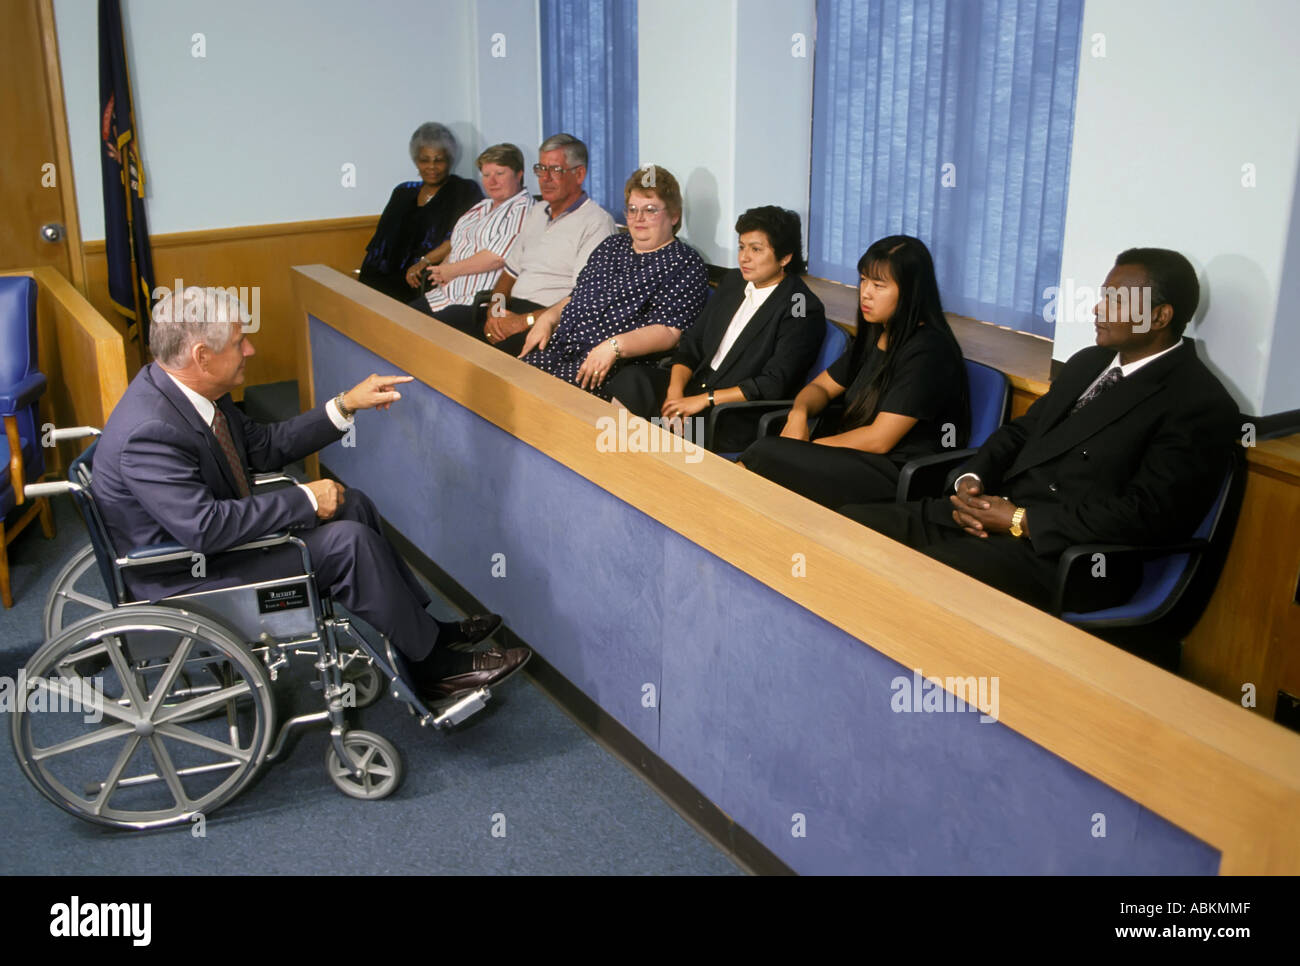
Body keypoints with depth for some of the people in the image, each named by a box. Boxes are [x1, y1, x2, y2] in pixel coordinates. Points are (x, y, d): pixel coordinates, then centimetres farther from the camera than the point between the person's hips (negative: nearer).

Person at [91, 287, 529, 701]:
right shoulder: (149, 432, -31)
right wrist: (304, 500, -25)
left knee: (354, 505, 7)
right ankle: (433, 663, -3)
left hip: (214, 533, 10)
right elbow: (204, 527, -36)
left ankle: (424, 624, 16)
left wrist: (346, 405, 1)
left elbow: (263, 446, 8)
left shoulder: (181, 389, -2)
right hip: (186, 576, -10)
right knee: (348, 541, -18)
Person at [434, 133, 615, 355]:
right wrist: (495, 312, 1)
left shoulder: (596, 222, -6)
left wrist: (524, 321, -19)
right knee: (449, 318, -14)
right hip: (512, 312, 8)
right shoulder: (537, 212, 22)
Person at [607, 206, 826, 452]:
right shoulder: (733, 281, 13)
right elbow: (692, 342, 12)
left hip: (738, 421, -7)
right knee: (632, 378, -20)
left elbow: (774, 384, -17)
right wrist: (675, 391, -7)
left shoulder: (805, 310, -10)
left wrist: (705, 399, -20)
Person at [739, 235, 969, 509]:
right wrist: (798, 413, -5)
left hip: (899, 474, -8)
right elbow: (821, 386, 19)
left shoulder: (927, 351, -16)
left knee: (767, 454, -21)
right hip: (855, 455, 8)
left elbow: (879, 439, -18)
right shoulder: (874, 336, 12)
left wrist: (810, 445, -9)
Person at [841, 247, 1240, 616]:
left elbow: (1145, 515, -18)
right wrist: (972, 479, -1)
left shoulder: (1200, 404, -9)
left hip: (1068, 557, -8)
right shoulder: (1088, 361, 17)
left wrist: (1022, 520, -17)